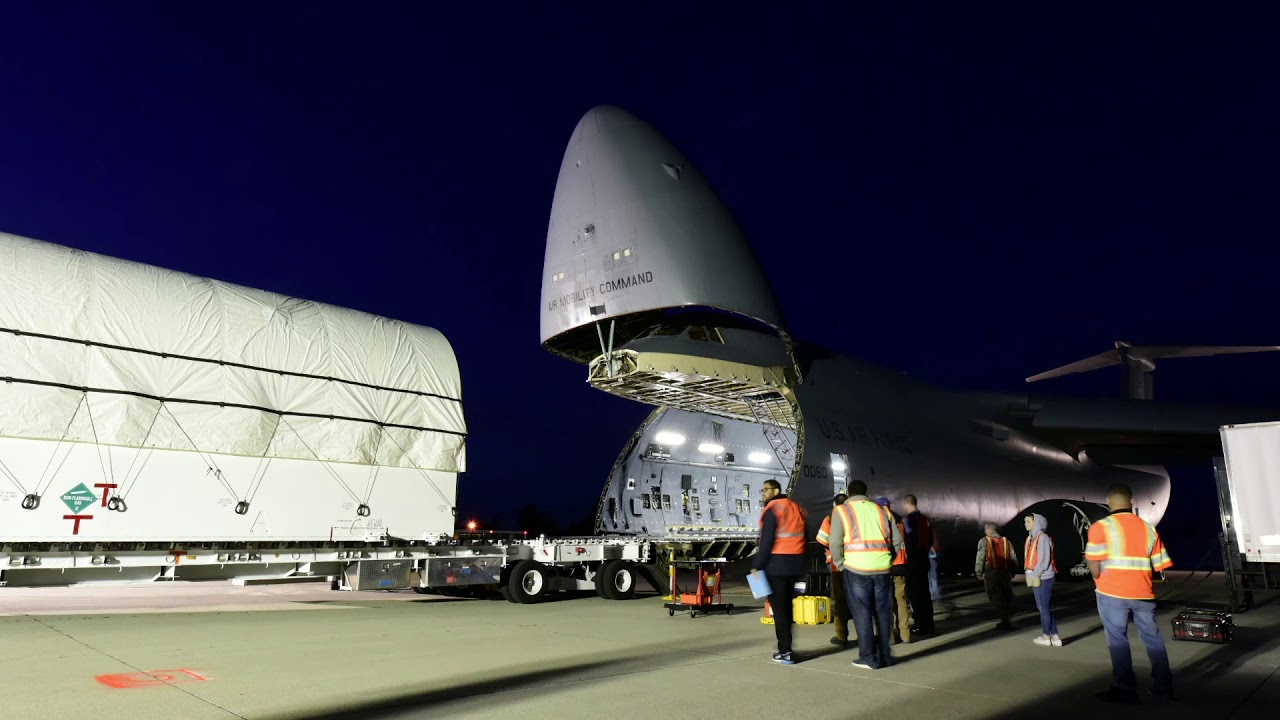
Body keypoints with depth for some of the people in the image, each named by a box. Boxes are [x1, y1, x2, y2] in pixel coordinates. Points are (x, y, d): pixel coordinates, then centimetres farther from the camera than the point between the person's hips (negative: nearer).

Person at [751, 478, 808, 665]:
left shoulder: (772, 509, -11)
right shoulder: (796, 507, 15)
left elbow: (766, 540, -17)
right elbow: (803, 535, 15)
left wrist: (757, 565, -14)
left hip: (776, 563, -8)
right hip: (795, 562, 8)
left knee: (778, 607, -3)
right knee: (786, 605, 16)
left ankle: (785, 652, -4)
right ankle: (786, 647, 21)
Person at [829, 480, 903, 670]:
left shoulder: (842, 511, 4)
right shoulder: (881, 510, 15)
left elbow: (835, 543, -4)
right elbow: (897, 540, 12)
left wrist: (840, 564, 8)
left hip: (856, 568, -3)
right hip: (882, 568, 3)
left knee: (862, 613, 4)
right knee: (883, 612, 12)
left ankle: (869, 658, 6)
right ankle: (885, 656, 19)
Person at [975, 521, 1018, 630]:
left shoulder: (984, 541, -2)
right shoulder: (1006, 541, 10)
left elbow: (980, 559, -8)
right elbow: (1014, 558, 9)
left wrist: (979, 573, 3)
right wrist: (1012, 572, 20)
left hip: (991, 573, -4)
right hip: (1005, 572, 4)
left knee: (995, 597, 3)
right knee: (1007, 596, 15)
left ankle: (1005, 621, 0)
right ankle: (1007, 618, 18)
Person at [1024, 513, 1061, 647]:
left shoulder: (1042, 537, -15)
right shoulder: (1032, 537, 12)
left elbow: (1044, 560, -19)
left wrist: (1035, 575, -15)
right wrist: (1031, 575, 9)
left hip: (1043, 578, -9)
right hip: (1037, 578, 9)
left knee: (1043, 608, 3)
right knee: (1043, 607, 13)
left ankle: (1046, 637, 16)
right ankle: (1055, 637, 18)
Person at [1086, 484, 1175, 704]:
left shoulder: (1101, 527, -8)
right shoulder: (1149, 528, 9)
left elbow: (1094, 567, -11)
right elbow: (1160, 566, 8)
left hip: (1112, 593, -4)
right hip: (1143, 593, 5)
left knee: (1117, 641, 3)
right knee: (1153, 638, 16)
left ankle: (1125, 689, 6)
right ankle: (1163, 685, 24)